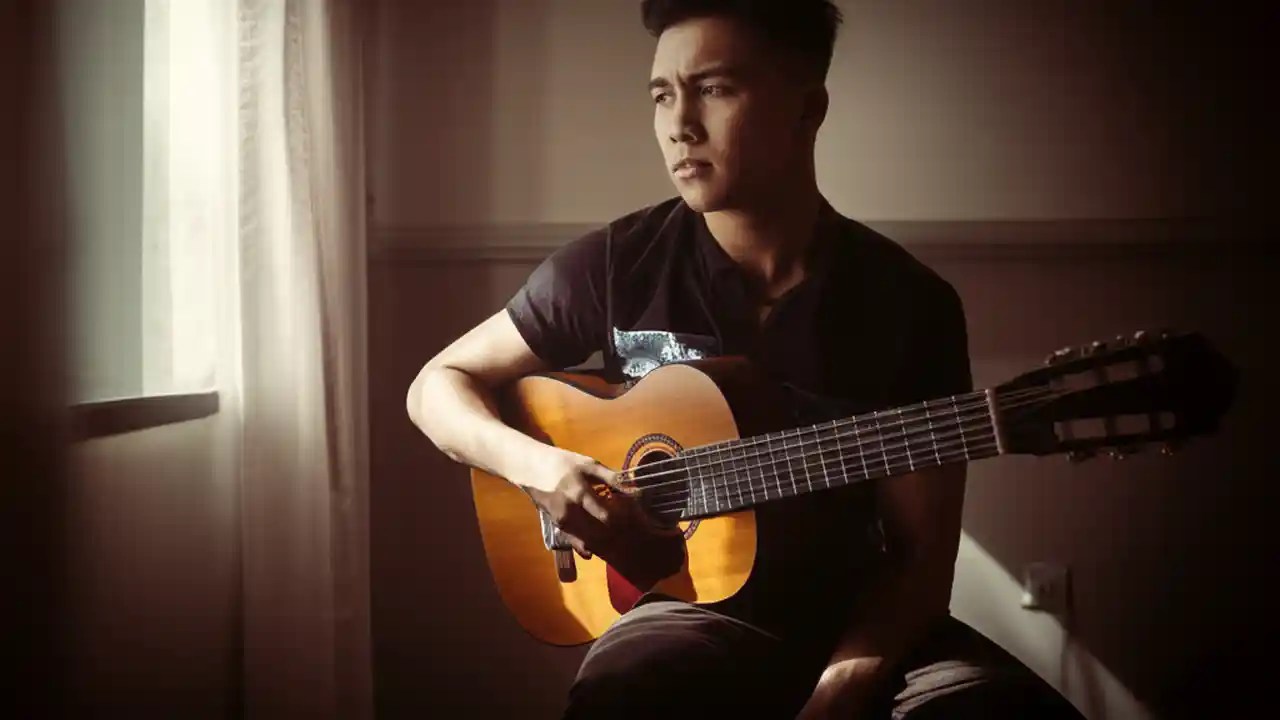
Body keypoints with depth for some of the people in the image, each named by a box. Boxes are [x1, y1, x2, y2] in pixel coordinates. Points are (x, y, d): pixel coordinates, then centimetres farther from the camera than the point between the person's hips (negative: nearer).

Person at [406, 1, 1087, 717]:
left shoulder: (909, 302, -5)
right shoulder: (616, 266, -5)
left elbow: (922, 550, -5)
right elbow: (439, 383, 5)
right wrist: (531, 462, -15)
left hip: (854, 615, 2)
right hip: (695, 605, -1)